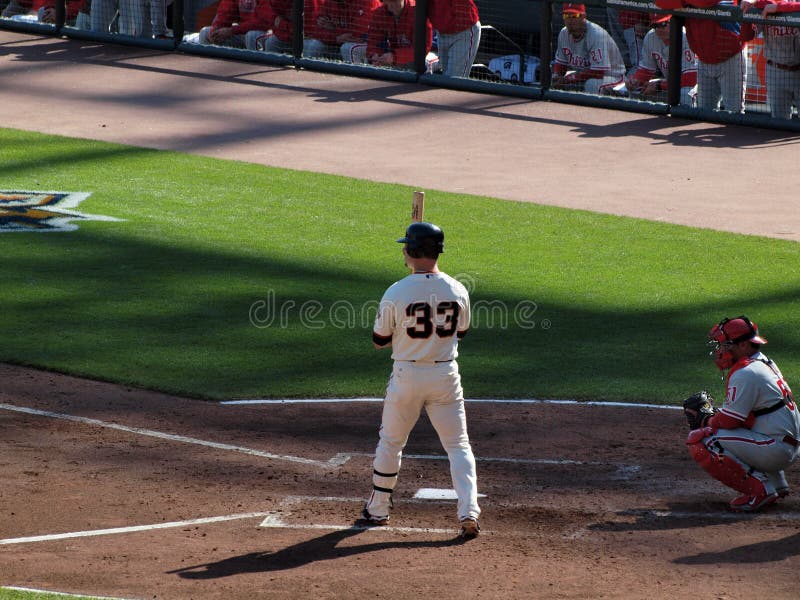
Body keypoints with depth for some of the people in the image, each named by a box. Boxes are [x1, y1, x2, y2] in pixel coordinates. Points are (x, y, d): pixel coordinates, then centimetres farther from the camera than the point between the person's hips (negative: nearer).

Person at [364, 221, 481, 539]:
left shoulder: (397, 293, -14)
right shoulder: (457, 291, -4)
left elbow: (379, 340, -3)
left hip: (407, 375, -2)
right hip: (446, 375, 2)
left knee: (390, 442, 17)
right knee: (458, 445, 7)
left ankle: (378, 509, 27)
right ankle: (468, 511, -10)